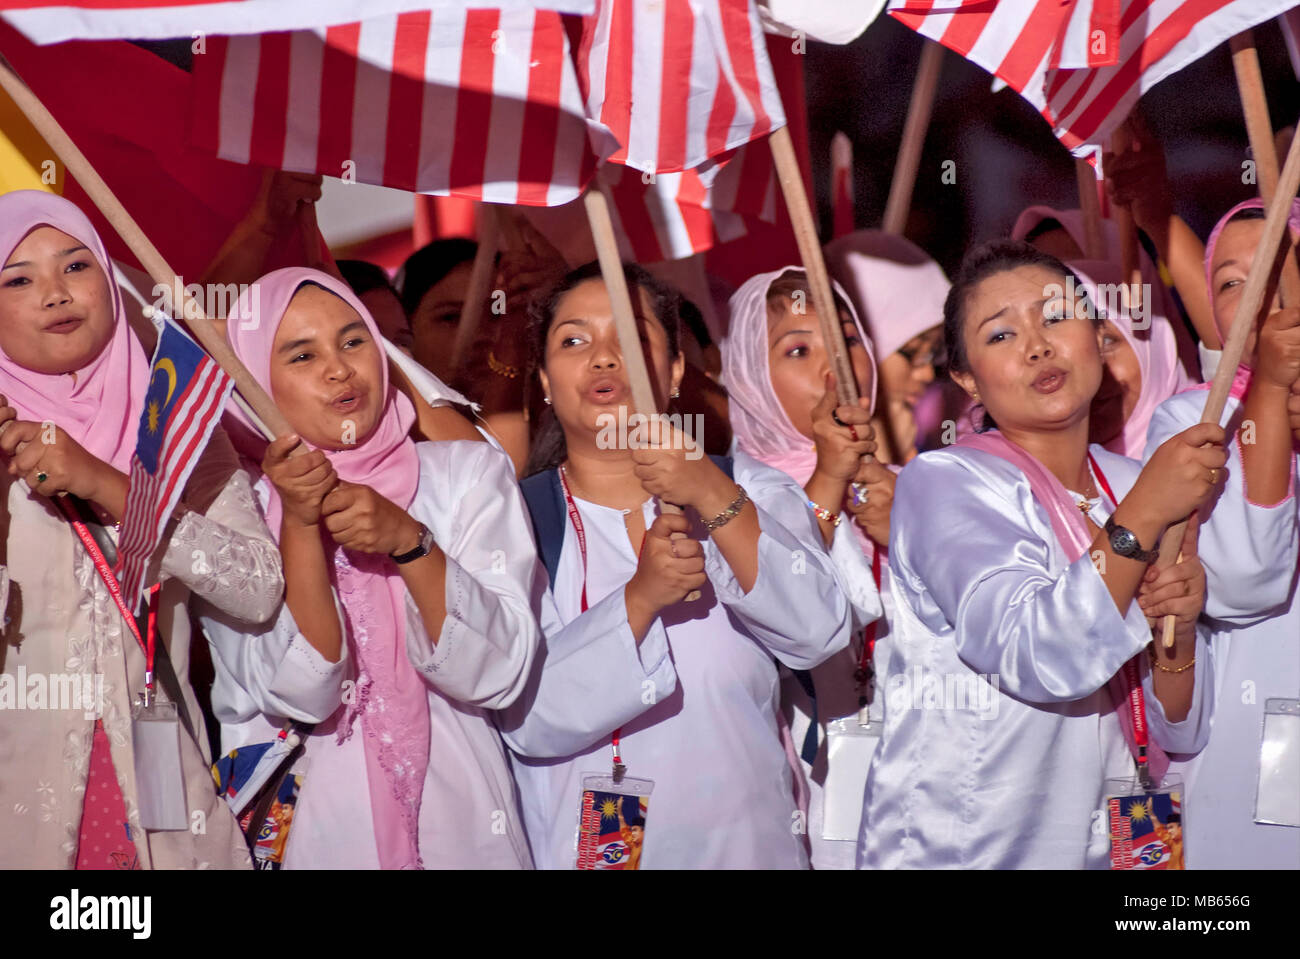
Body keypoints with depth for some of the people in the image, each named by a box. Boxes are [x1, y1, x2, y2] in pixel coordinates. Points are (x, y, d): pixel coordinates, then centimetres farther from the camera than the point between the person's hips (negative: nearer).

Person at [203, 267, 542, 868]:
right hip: (309, 828, -1)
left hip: (460, 819, 1)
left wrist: (407, 540, -21)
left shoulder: (469, 470, -1)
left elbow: (499, 674, -11)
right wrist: (299, 522, -21)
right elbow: (302, 694, -14)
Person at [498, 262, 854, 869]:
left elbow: (819, 634, -15)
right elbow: (525, 718, -14)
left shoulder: (749, 489, 3)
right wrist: (640, 598, -26)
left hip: (743, 842, 1)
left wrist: (714, 499, -25)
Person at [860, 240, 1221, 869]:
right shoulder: (941, 482, -14)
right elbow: (1041, 660, -29)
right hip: (947, 852, -5)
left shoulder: (1134, 486, 3)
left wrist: (1178, 632, -14)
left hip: (1099, 848, 6)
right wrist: (1142, 519, -26)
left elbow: (1179, 734, 3)